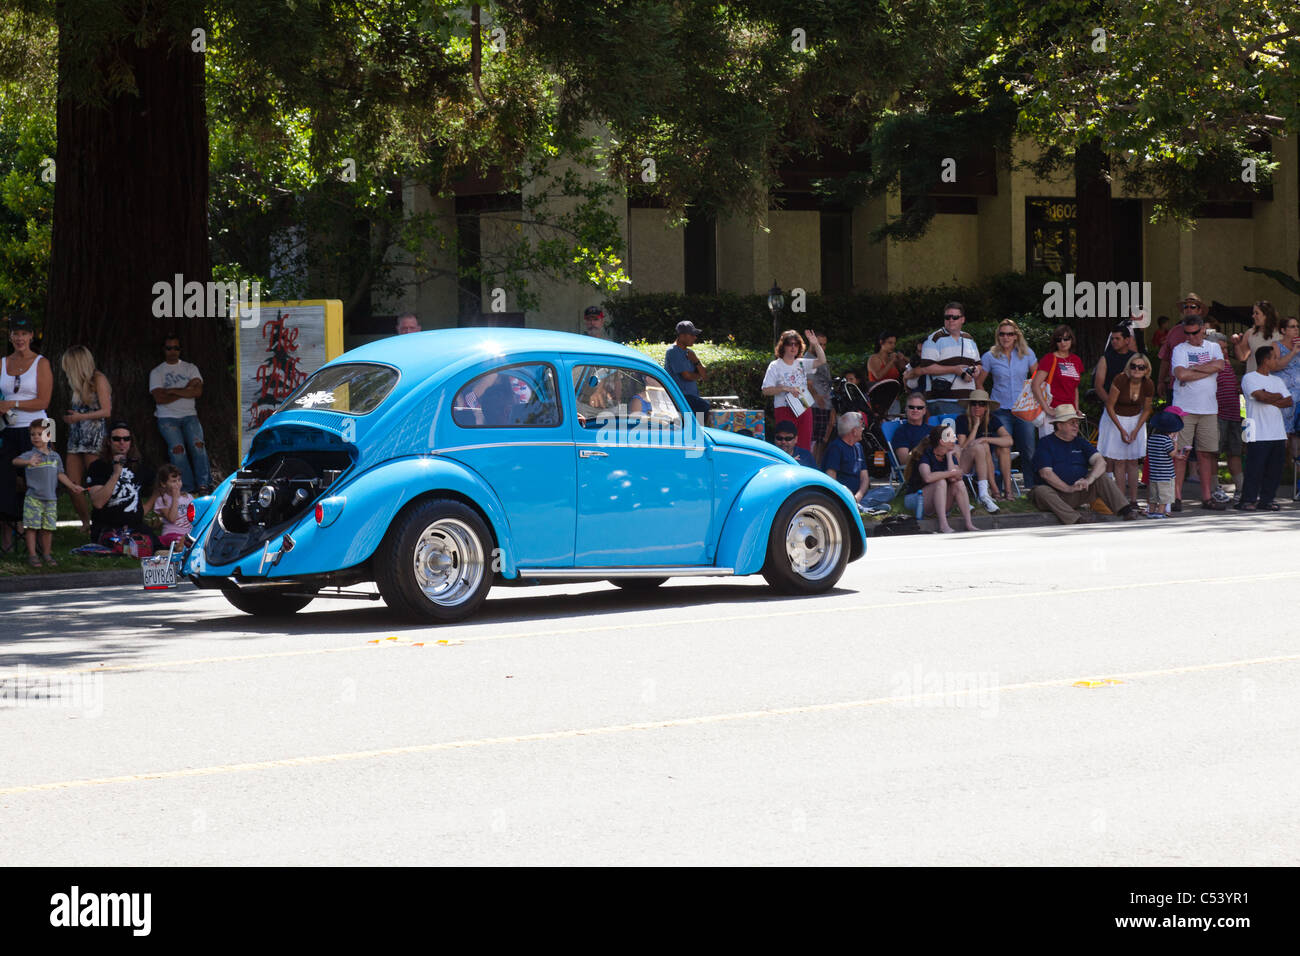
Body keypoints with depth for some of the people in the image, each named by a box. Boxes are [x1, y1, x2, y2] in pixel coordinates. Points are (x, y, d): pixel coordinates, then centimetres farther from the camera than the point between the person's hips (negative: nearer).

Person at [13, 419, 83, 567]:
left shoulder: (55, 456, 11)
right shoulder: (30, 455, -6)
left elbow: (60, 474, 19)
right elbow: (16, 461, -24)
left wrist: (73, 486, 18)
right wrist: (28, 462, -43)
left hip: (51, 498, 4)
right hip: (33, 498, -4)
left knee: (48, 528, 8)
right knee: (32, 527, -2)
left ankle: (47, 554, 20)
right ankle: (32, 555, 5)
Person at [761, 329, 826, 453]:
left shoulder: (801, 363, 13)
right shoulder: (775, 366, 1)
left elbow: (822, 361, 2)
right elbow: (766, 390, -5)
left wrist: (816, 344, -11)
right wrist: (785, 388, -16)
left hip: (805, 409, 4)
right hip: (786, 410, -4)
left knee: (805, 445, 2)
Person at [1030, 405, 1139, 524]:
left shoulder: (1080, 443, 16)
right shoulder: (1045, 443, 3)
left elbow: (1100, 461, 0)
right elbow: (1046, 473, -11)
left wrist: (1089, 480, -20)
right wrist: (1068, 488, -21)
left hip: (1080, 494, 4)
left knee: (1102, 477, -14)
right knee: (1040, 491, -36)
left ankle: (1125, 510, -32)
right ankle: (1076, 520, -52)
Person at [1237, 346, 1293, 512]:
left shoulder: (1277, 380, 19)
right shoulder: (1249, 378, -2)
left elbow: (1289, 402, 8)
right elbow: (1261, 396, -17)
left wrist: (1270, 400, -6)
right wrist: (1278, 396, 1)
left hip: (1278, 434, 7)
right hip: (1259, 434, -6)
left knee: (1274, 470, 4)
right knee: (1255, 468, -9)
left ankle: (1266, 500, 12)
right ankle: (1248, 500, -3)